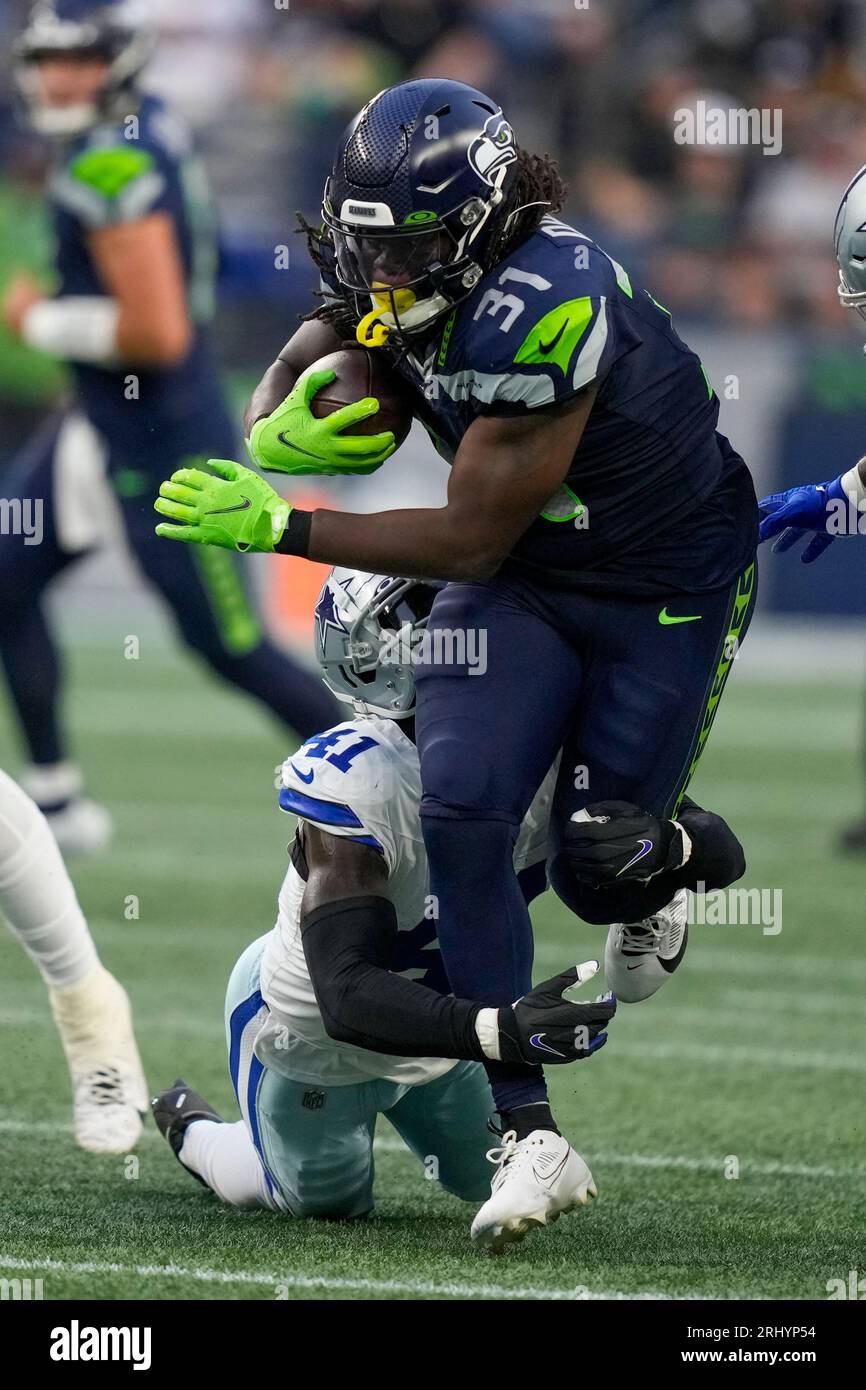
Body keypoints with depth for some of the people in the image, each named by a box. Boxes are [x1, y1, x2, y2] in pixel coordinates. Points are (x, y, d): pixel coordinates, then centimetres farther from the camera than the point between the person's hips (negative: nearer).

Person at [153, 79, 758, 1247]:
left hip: (668, 578, -6)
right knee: (460, 807, -15)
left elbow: (472, 539, -30)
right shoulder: (400, 271, -13)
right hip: (525, 572, 6)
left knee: (600, 870, 2)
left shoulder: (543, 306, -36)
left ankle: (669, 855, 42)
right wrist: (279, 432, -23)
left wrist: (277, 526, -32)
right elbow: (287, 374, 3)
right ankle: (517, 1122, -9)